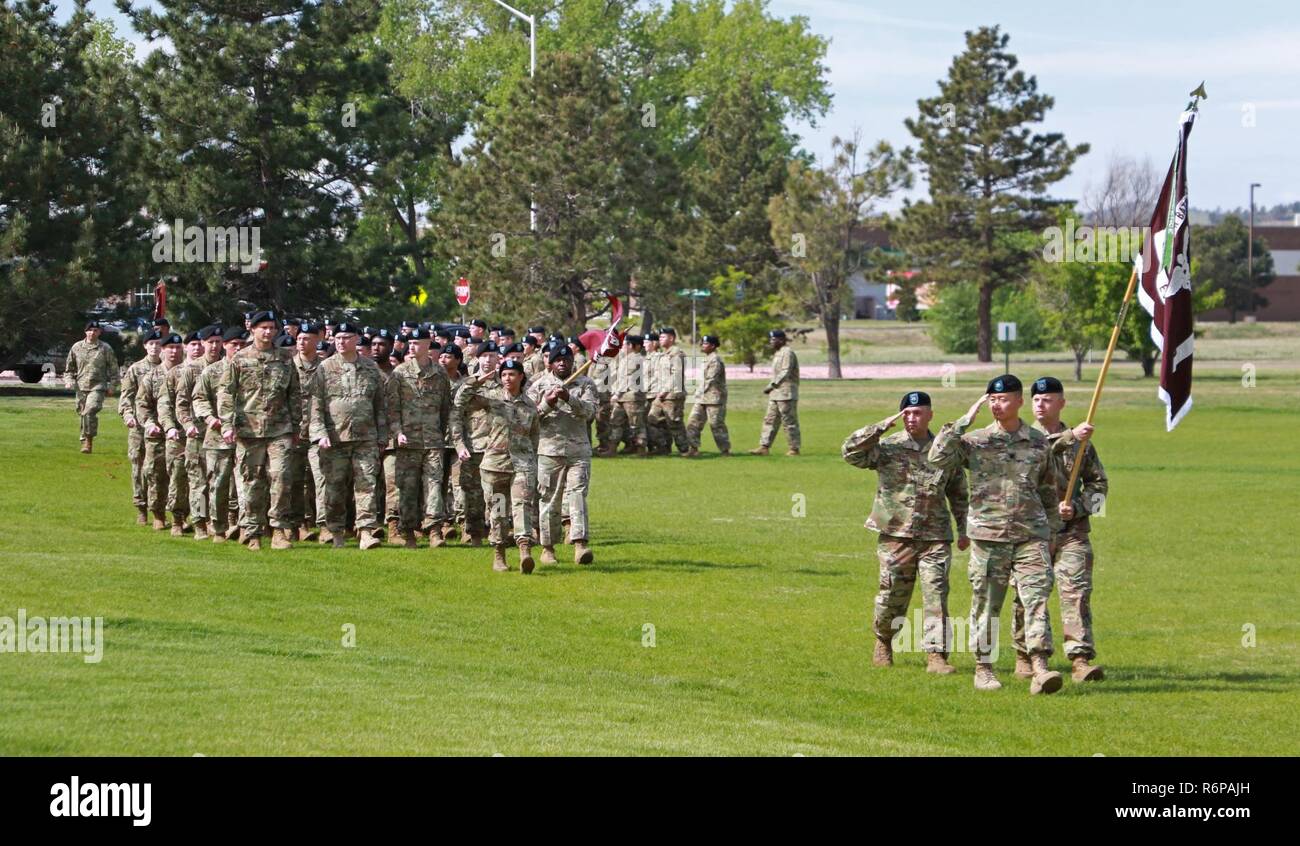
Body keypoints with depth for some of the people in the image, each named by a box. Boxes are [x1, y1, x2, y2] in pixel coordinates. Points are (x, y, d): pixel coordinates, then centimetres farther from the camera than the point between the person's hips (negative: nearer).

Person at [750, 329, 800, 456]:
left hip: (786, 394, -10)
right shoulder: (777, 353, 18)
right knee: (770, 420, 6)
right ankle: (764, 447, 6)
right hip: (776, 394, 10)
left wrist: (772, 385, -19)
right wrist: (771, 387, 9)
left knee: (789, 422, -4)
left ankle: (794, 449, 2)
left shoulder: (787, 353, -12)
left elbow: (785, 373, -19)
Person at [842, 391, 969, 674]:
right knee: (891, 596, 7)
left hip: (935, 537, 1)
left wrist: (963, 530, 17)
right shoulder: (887, 448, 0)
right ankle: (883, 642, 33)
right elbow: (850, 451, -15)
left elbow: (958, 494, 19)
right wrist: (882, 427, -19)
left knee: (936, 597, -7)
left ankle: (936, 656, -8)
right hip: (896, 536, -1)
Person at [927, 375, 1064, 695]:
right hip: (988, 535, -1)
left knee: (1037, 598, -11)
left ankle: (1040, 668, -18)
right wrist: (964, 421, -13)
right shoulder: (975, 440, 3)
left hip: (1031, 535, 1)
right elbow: (938, 458, -12)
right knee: (986, 604, 4)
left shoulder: (1040, 443, 10)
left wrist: (1051, 534, 18)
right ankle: (983, 668, 15)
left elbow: (1049, 492, 18)